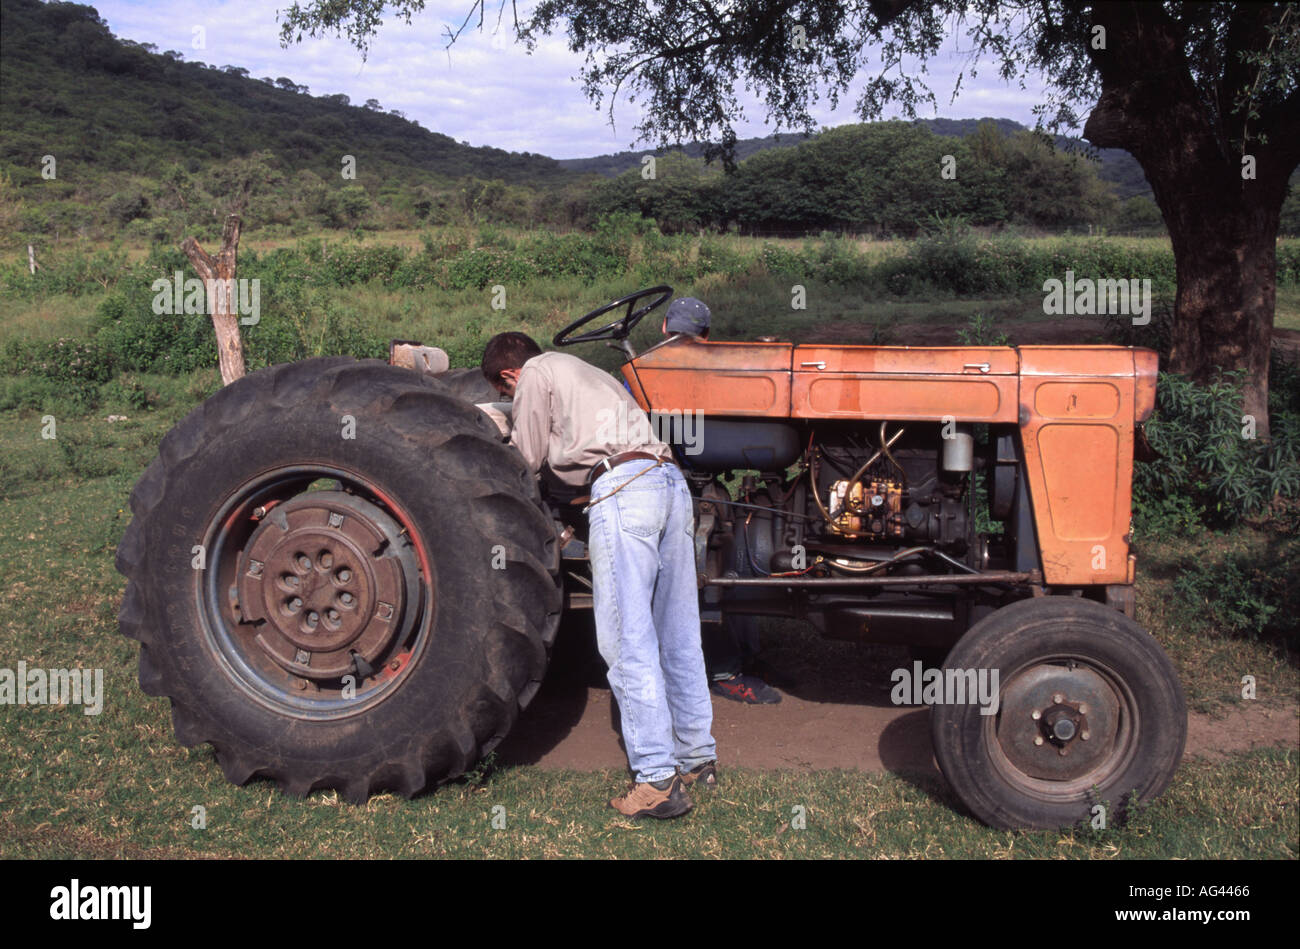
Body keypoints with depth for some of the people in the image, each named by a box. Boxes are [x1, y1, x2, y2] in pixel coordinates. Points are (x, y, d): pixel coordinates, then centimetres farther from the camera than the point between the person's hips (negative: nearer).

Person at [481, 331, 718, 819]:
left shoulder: (536, 374, 10)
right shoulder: (588, 373, 34)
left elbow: (531, 459, 13)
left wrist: (512, 434, 32)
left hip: (622, 484, -8)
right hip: (670, 480, 8)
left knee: (627, 640, -8)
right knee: (678, 634, 14)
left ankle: (658, 778, -11)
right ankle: (698, 758, 23)